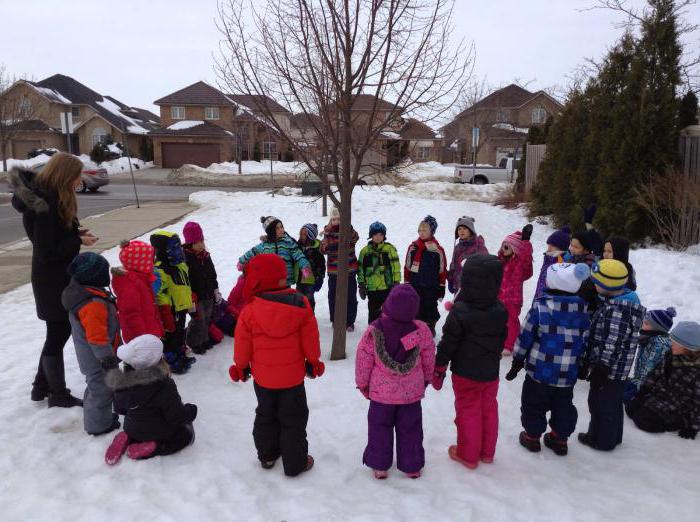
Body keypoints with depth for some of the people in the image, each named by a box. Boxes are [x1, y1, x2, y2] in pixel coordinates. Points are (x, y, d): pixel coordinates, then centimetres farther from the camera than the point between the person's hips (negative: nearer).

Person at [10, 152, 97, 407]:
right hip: (52, 281, -10)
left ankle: (41, 386, 34)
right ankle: (58, 394, 19)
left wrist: (75, 232, -1)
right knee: (58, 334, 3)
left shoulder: (51, 198, 6)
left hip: (61, 277, 10)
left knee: (59, 331, 19)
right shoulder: (46, 206, -23)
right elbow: (47, 251, -23)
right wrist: (78, 241, -19)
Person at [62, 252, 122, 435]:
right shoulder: (93, 304, -32)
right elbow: (96, 336, -29)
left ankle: (98, 415, 42)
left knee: (96, 386, 25)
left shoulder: (80, 291, 3)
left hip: (90, 357, 11)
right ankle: (99, 424, 19)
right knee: (102, 388, 5)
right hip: (98, 358, -11)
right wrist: (107, 356, -20)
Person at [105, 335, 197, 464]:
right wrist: (191, 411, -3)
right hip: (159, 432, -6)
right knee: (187, 433, 17)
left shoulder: (122, 381, -13)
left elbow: (120, 409, 3)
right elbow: (177, 417, -24)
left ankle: (128, 440, 5)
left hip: (132, 430, 6)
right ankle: (152, 448, -7)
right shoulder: (164, 386, -30)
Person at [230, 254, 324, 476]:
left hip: (262, 377, 1)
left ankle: (267, 455, 38)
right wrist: (313, 361, 10)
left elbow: (242, 343, -7)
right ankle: (295, 464, 22)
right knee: (293, 419, 13)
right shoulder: (301, 304, -15)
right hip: (293, 376, -1)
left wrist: (241, 366, 11)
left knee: (265, 416, 23)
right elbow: (310, 339, -6)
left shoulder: (250, 310, -18)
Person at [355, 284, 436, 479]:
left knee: (380, 427, 18)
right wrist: (427, 378, 17)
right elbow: (429, 360, -1)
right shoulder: (422, 330, -15)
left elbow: (363, 361, -9)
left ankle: (379, 465, 28)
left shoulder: (373, 331, -19)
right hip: (412, 392, 1)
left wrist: (362, 383, 7)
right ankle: (412, 466, 31)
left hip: (381, 392, -1)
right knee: (410, 429, 18)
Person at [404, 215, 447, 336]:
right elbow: (407, 267, 8)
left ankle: (430, 329, 27)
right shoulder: (413, 247, 2)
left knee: (430, 309, 9)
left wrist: (441, 288, 0)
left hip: (431, 288, -2)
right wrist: (406, 284, 7)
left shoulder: (438, 250, -5)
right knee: (416, 310, 9)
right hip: (415, 286, 2)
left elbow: (442, 270, 0)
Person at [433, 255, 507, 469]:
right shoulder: (500, 310, -6)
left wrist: (439, 369, -5)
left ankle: (468, 455, 24)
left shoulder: (459, 312, -23)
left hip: (465, 373, -5)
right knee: (489, 410, 18)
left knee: (468, 412, 9)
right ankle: (487, 452, 35)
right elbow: (501, 339, 8)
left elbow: (448, 344, -17)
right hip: (491, 372, 5)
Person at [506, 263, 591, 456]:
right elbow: (584, 342, 6)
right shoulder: (583, 311, -3)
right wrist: (583, 365, 20)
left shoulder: (540, 307, -15)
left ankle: (532, 435, 27)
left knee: (533, 404, 15)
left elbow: (525, 337, -10)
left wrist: (517, 362, 1)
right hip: (567, 374, 4)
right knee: (563, 406, 21)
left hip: (539, 370, -3)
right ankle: (560, 438, 33)